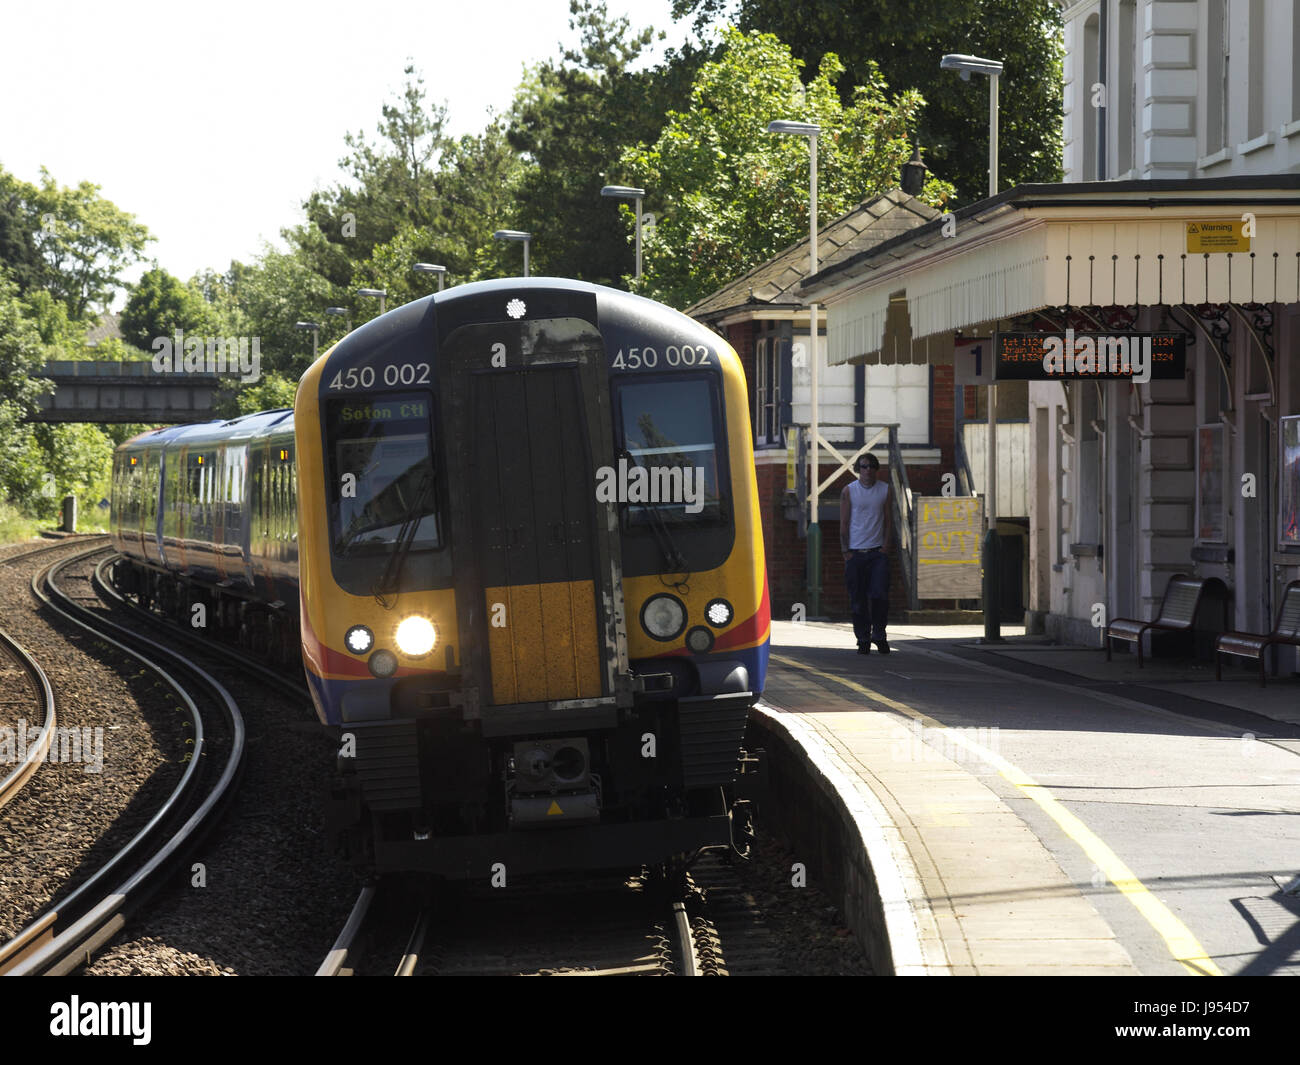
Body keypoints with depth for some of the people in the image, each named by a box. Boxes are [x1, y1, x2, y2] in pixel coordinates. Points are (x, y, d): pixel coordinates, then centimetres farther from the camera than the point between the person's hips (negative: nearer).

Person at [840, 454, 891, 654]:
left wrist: (885, 545, -1)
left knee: (880, 595, -10)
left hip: (878, 552, 0)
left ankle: (879, 635, 5)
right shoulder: (849, 491, 2)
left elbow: (888, 520, 10)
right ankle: (863, 640, 9)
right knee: (858, 600, 1)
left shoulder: (885, 490, 6)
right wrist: (846, 551, -3)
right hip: (855, 552, 0)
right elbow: (844, 523, 3)